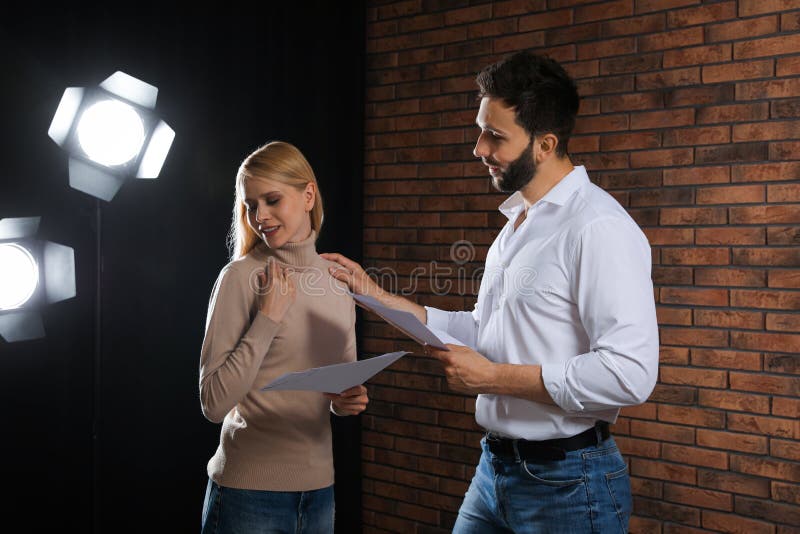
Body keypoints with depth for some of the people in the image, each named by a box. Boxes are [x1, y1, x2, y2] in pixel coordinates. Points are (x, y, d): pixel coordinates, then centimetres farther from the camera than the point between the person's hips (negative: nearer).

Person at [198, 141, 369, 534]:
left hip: (319, 487, 5)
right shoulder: (242, 277, -10)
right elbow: (214, 403, -15)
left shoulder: (338, 279, 4)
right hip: (249, 491, -5)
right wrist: (268, 318, -18)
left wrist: (347, 402, -5)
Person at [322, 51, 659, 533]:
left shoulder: (599, 229, -19)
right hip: (495, 469, 8)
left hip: (566, 483, -8)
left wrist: (493, 377, -20)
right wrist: (378, 297, 10)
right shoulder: (517, 221, 11)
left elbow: (629, 374, -27)